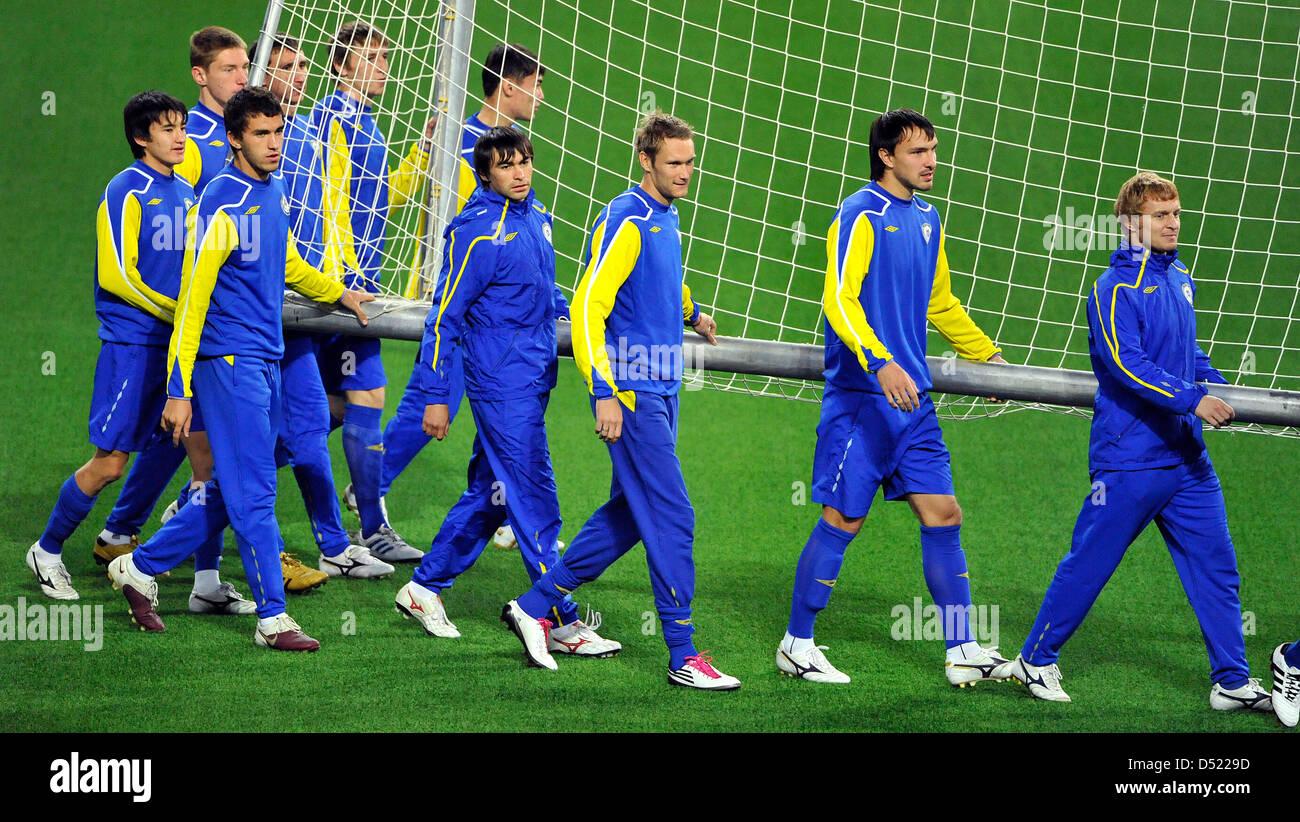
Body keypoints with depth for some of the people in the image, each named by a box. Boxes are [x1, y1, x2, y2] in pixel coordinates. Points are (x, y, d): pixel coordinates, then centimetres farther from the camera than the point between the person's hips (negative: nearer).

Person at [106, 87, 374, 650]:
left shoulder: (272, 191, 10)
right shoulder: (221, 205, -15)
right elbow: (192, 298, -17)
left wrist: (339, 294, 45)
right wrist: (178, 389, -19)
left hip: (266, 360, 9)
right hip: (230, 361, -9)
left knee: (231, 492, 12)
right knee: (254, 492, -5)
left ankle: (140, 567, 24)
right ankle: (272, 619, 0)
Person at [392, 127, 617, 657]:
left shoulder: (536, 216, 10)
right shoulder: (476, 232, -14)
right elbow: (444, 316, -12)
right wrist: (435, 396, -12)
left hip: (534, 377, 8)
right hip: (500, 380, -8)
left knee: (491, 492, 14)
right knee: (535, 500, -6)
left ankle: (425, 587, 26)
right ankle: (563, 622, -2)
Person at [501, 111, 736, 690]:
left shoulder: (666, 218, 13)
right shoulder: (625, 220, -15)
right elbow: (588, 307, -20)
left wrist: (692, 314, 46)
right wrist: (604, 392, -25)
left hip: (660, 391, 9)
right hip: (630, 390, -9)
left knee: (629, 513, 12)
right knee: (671, 518, -8)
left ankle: (535, 606, 20)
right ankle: (683, 655, -4)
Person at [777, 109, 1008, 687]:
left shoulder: (927, 218, 14)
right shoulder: (860, 216, -11)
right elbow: (840, 300, -22)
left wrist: (987, 357, 29)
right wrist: (880, 364, -35)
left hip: (913, 400, 7)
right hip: (860, 399, -7)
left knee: (943, 515, 4)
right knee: (842, 521, -2)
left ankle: (963, 654, 6)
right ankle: (796, 646, 10)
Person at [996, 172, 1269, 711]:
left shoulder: (1179, 280, 12)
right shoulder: (1115, 289, -12)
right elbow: (1128, 365, -24)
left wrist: (1219, 388, 13)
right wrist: (1191, 399, -32)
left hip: (1186, 457, 7)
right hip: (1129, 459, -7)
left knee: (1215, 566, 5)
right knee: (1088, 564, 2)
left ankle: (1232, 682, 10)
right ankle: (1035, 661, 18)